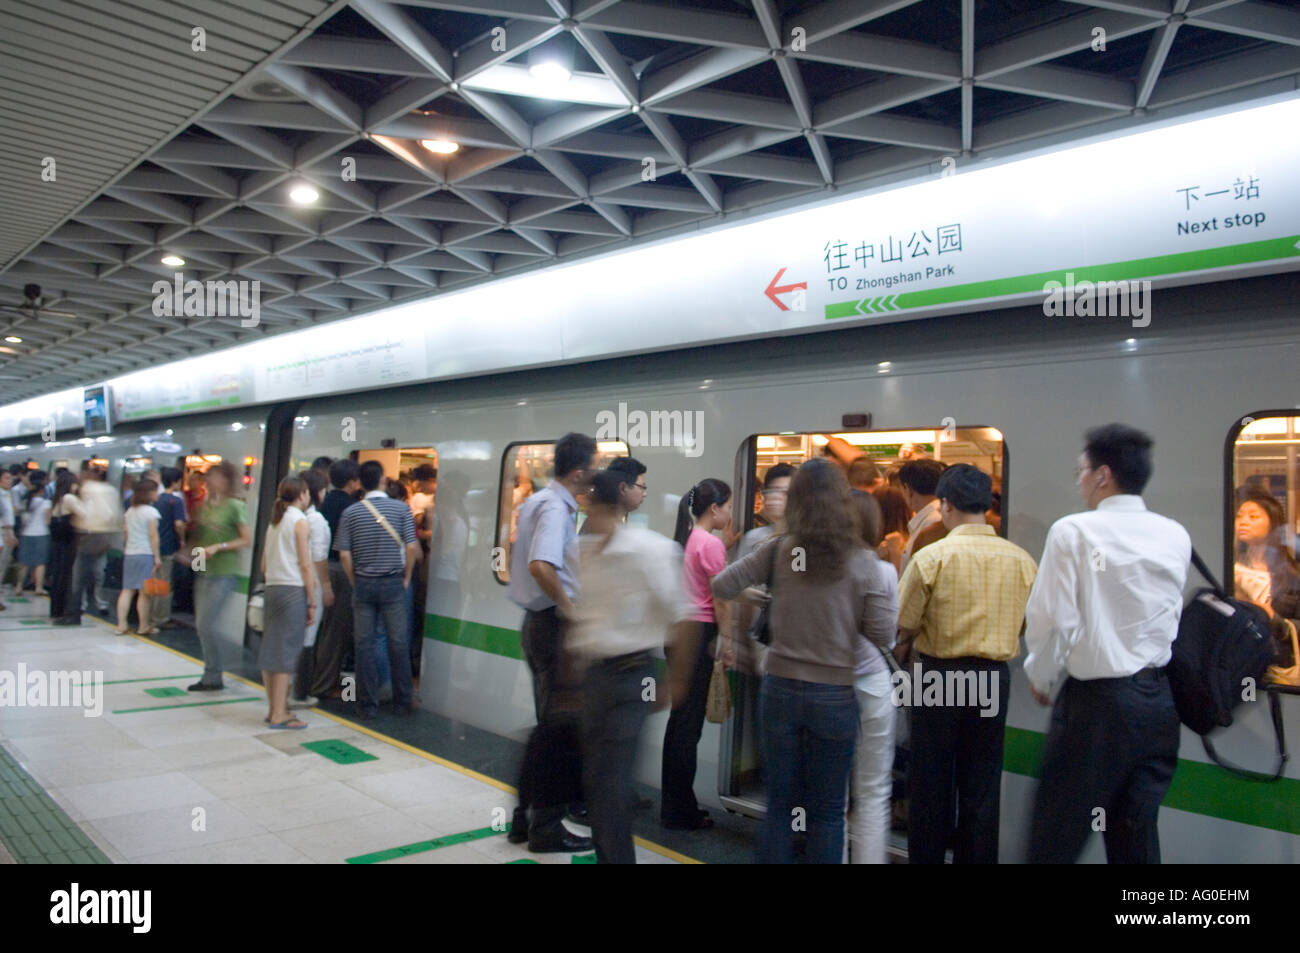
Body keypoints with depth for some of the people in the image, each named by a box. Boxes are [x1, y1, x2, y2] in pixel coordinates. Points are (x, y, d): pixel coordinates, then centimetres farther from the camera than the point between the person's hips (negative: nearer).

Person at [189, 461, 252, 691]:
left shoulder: (235, 506, -9)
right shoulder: (206, 506, 12)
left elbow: (247, 540, -11)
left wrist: (219, 547, -17)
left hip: (224, 573, -8)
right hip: (204, 571, 8)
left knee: (207, 623, -11)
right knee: (202, 624, 10)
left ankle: (213, 676, 1)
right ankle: (211, 676, 20)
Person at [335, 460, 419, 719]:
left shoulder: (350, 513, -1)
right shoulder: (400, 508, -3)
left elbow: (344, 554, -4)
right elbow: (411, 547, -8)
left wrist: (355, 582, 8)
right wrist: (406, 577, 4)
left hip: (363, 584, 1)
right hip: (393, 583, -1)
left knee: (364, 644, 7)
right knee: (398, 643, 7)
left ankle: (368, 704, 11)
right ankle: (402, 703, 14)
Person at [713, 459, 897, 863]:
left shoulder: (779, 550, -5)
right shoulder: (863, 563, -8)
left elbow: (721, 586, -1)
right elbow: (883, 636, -6)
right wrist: (888, 586, 9)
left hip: (780, 690, 1)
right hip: (834, 697, -1)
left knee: (779, 807, 12)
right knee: (826, 814, 10)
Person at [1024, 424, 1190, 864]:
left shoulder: (1073, 532, -13)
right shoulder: (1176, 537, 3)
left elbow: (1052, 620, -14)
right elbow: (1171, 617, 10)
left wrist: (1040, 677, 3)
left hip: (1096, 700, -5)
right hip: (1158, 700, 6)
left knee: (1058, 836, 5)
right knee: (1138, 835, 14)